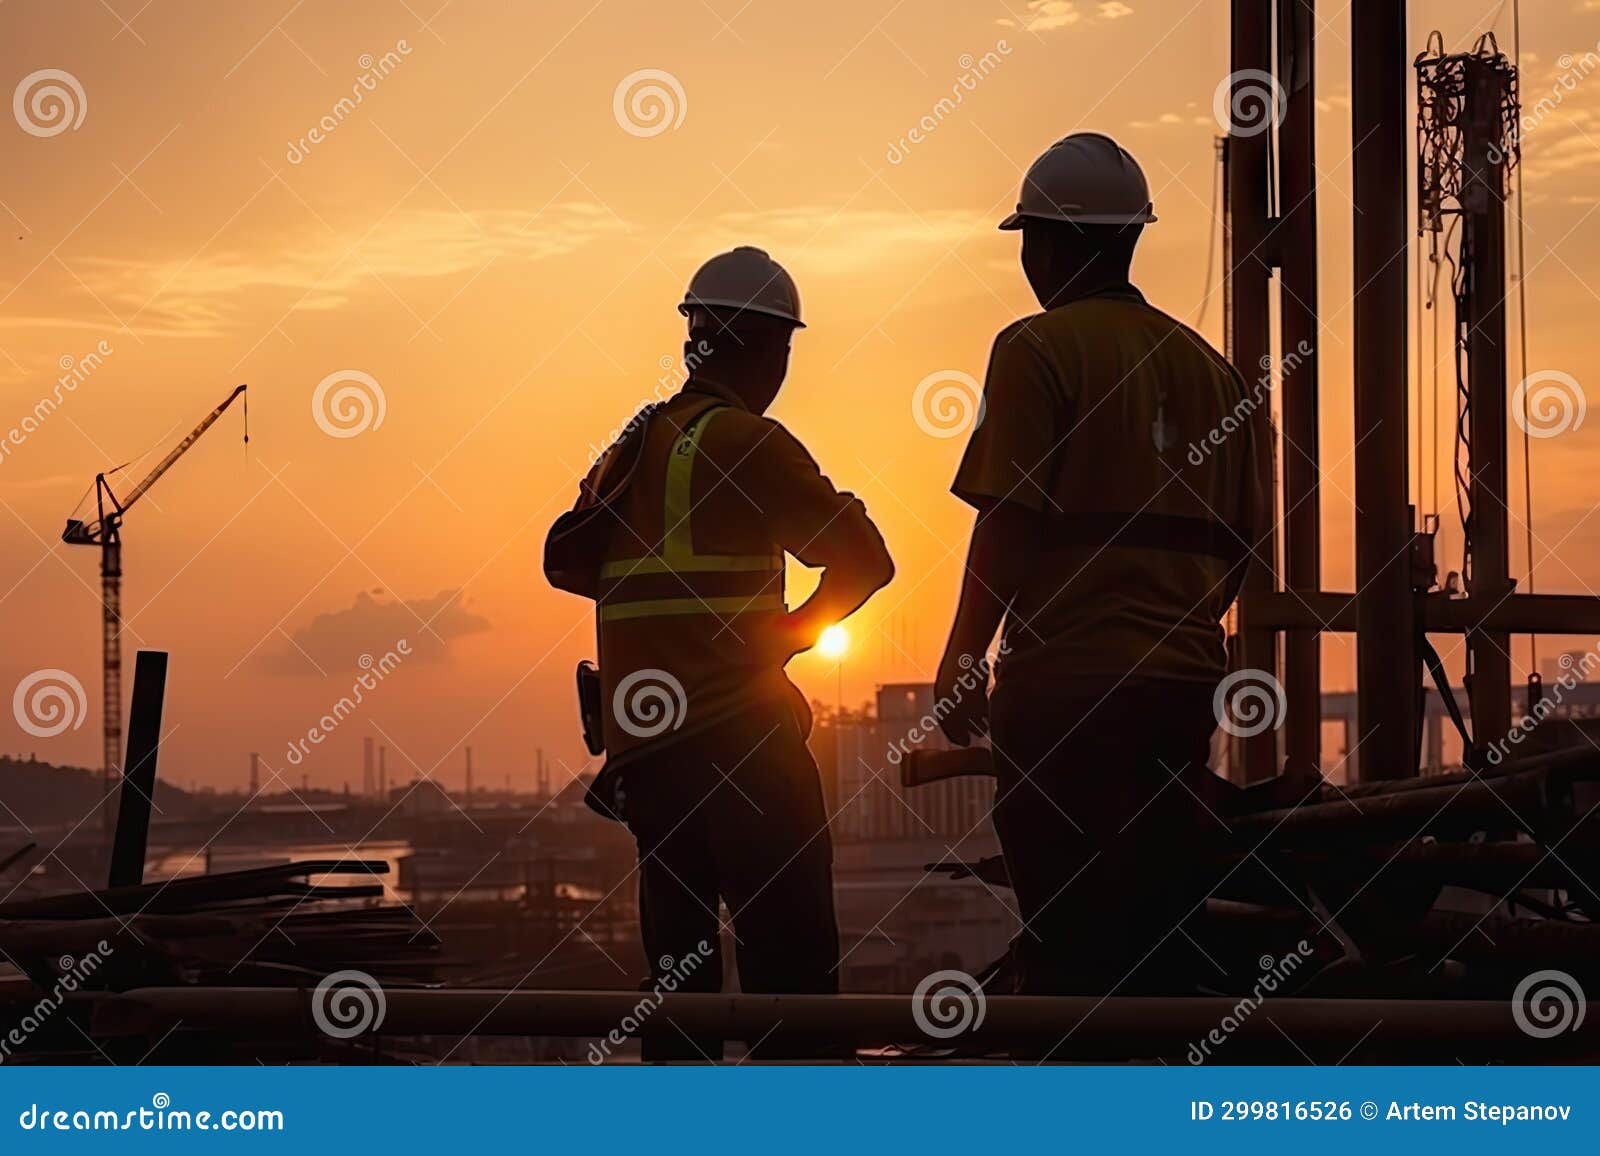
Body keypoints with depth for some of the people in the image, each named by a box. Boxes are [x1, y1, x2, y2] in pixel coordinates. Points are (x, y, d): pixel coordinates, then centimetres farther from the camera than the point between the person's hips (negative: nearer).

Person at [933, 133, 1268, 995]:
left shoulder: (1037, 350, -5)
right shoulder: (1209, 367, 14)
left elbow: (1008, 523, -11)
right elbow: (1240, 541, 15)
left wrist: (962, 662, -4)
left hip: (1067, 679, -6)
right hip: (1185, 685, 6)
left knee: (1065, 937, -5)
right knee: (1155, 918, 11)